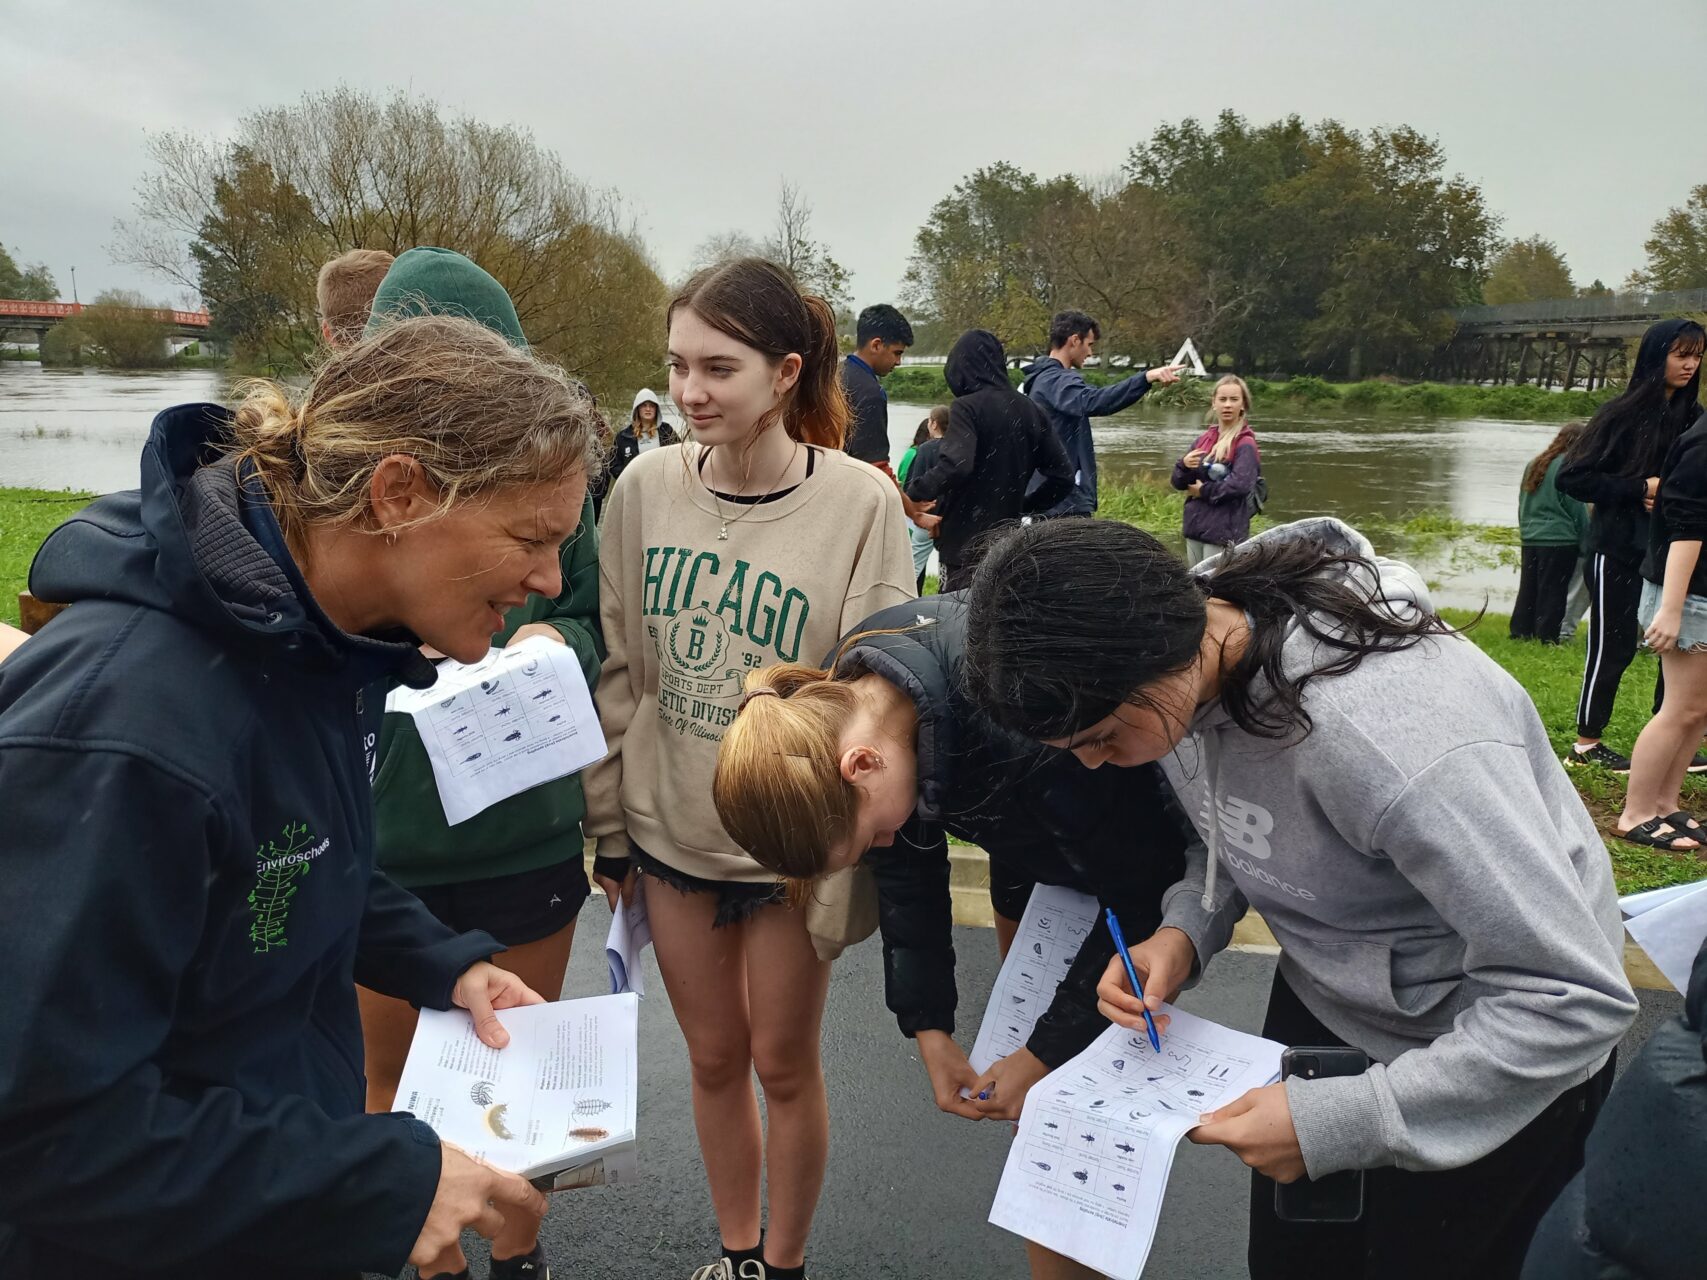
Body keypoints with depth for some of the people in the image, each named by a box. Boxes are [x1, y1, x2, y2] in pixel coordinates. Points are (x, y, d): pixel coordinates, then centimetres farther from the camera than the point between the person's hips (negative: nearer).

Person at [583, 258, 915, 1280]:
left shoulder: (861, 503, -15)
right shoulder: (647, 487, -6)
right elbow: (619, 671, 2)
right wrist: (609, 828, 6)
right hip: (671, 825, 3)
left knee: (783, 1064, 14)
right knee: (713, 1055, 19)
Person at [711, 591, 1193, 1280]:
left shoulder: (1016, 720, -41)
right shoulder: (838, 699, -19)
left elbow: (1132, 897, -27)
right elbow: (907, 871, -4)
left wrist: (1049, 1051, -20)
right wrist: (928, 1027, -8)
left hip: (1135, 850, -6)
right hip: (1030, 846, 6)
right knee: (1031, 1102, 11)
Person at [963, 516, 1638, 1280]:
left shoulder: (1381, 731, -39)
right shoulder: (1180, 654, -16)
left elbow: (1576, 996, -32)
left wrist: (1342, 1121, -32)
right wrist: (1186, 930, -15)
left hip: (1501, 1061, -6)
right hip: (1323, 1003, 6)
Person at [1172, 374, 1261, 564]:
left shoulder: (1245, 444, -9)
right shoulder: (1203, 440, 10)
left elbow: (1240, 484, -25)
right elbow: (1178, 482, 11)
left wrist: (1204, 491, -12)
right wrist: (1184, 465, -11)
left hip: (1225, 530, -7)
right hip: (1195, 525, 7)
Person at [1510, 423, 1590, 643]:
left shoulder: (1534, 464, 9)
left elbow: (1522, 503, 17)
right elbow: (1578, 509, -9)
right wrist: (1586, 544, -2)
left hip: (1530, 539, 7)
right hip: (1560, 540, -7)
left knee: (1528, 588, 12)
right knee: (1553, 592, 0)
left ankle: (1520, 632, 14)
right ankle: (1548, 637, 1)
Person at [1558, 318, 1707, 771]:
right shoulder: (1622, 414, -9)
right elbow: (1571, 478, -12)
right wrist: (1639, 489, -17)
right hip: (1621, 551, -5)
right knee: (1613, 647, 1)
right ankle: (1585, 745, 14)